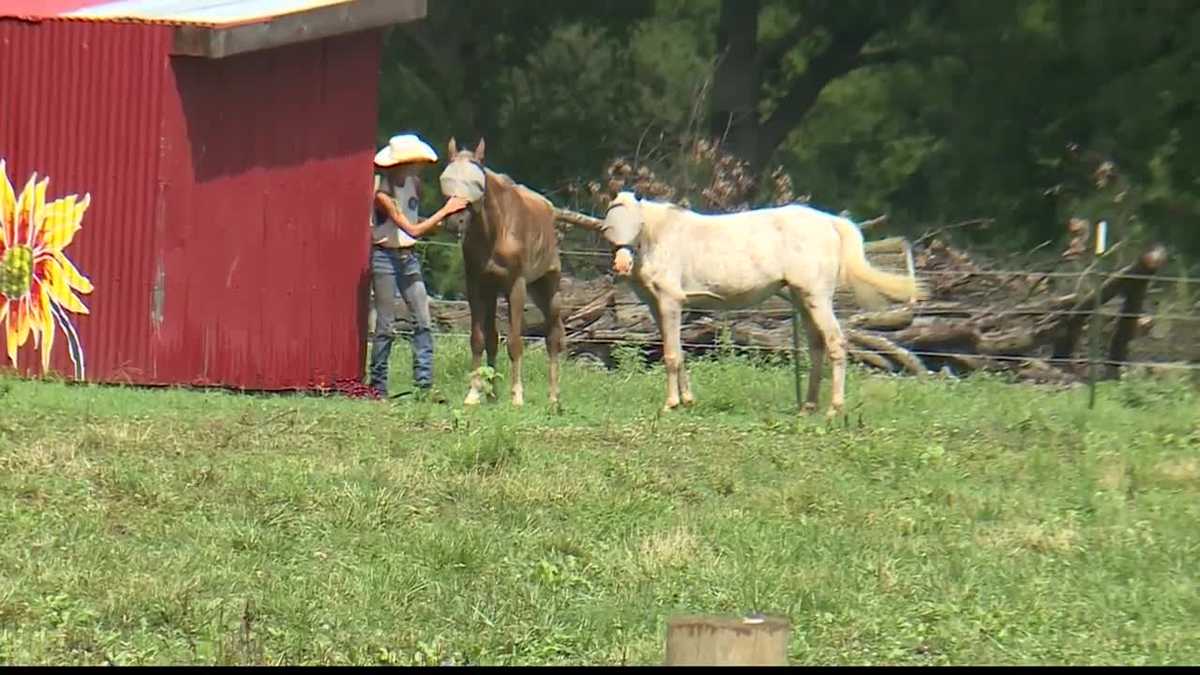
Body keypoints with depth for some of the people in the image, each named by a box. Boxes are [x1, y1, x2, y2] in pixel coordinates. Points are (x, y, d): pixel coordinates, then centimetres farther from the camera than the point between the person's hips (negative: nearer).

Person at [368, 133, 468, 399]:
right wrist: (445, 211, -22)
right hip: (385, 257, -7)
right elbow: (412, 229, -22)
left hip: (408, 257, 7)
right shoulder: (382, 194, -18)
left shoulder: (414, 184, 4)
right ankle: (377, 386, 7)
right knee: (386, 326, -2)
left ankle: (425, 383, 0)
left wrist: (441, 221, -2)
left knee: (423, 322, -2)